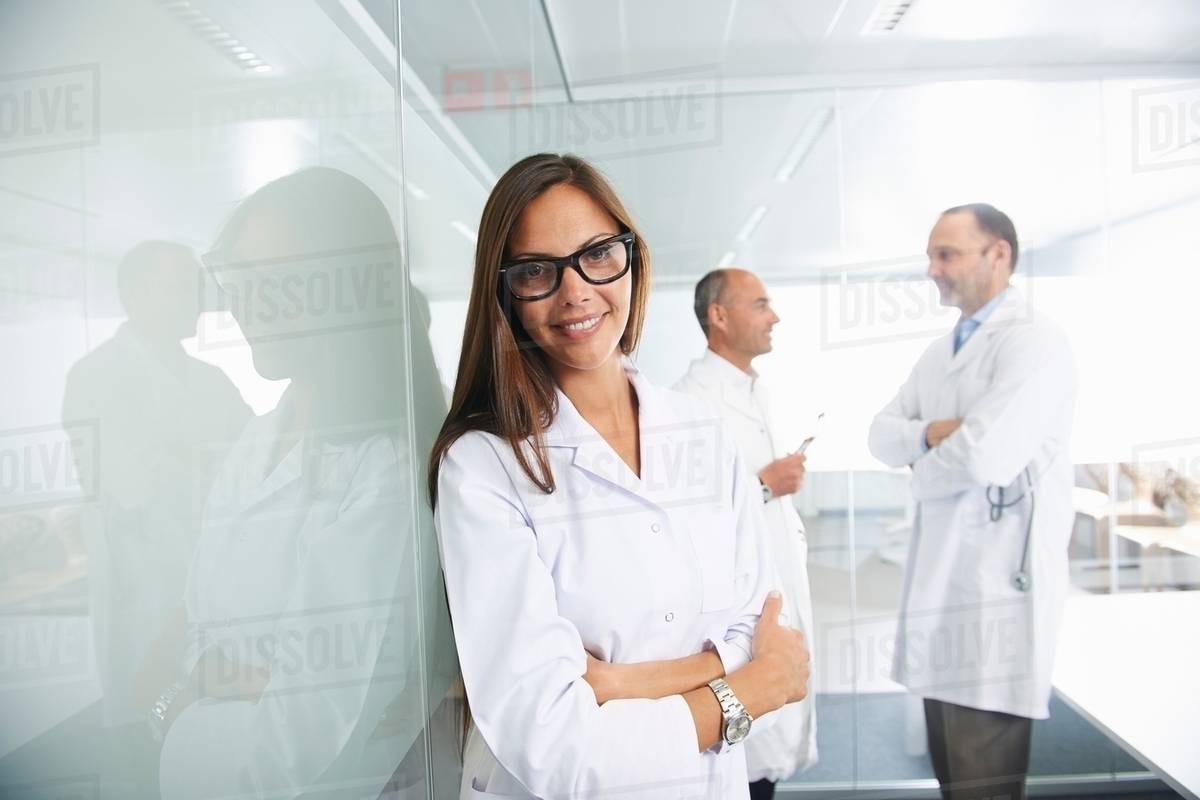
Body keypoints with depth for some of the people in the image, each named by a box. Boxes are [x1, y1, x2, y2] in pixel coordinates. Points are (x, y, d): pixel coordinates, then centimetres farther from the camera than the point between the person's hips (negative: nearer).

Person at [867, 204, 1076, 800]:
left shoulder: (1034, 342, -12)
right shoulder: (940, 353, 16)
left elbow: (986, 455, -25)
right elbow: (882, 435, 11)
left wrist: (921, 446, -4)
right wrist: (932, 433, -11)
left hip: (997, 584, -8)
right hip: (942, 576, 9)